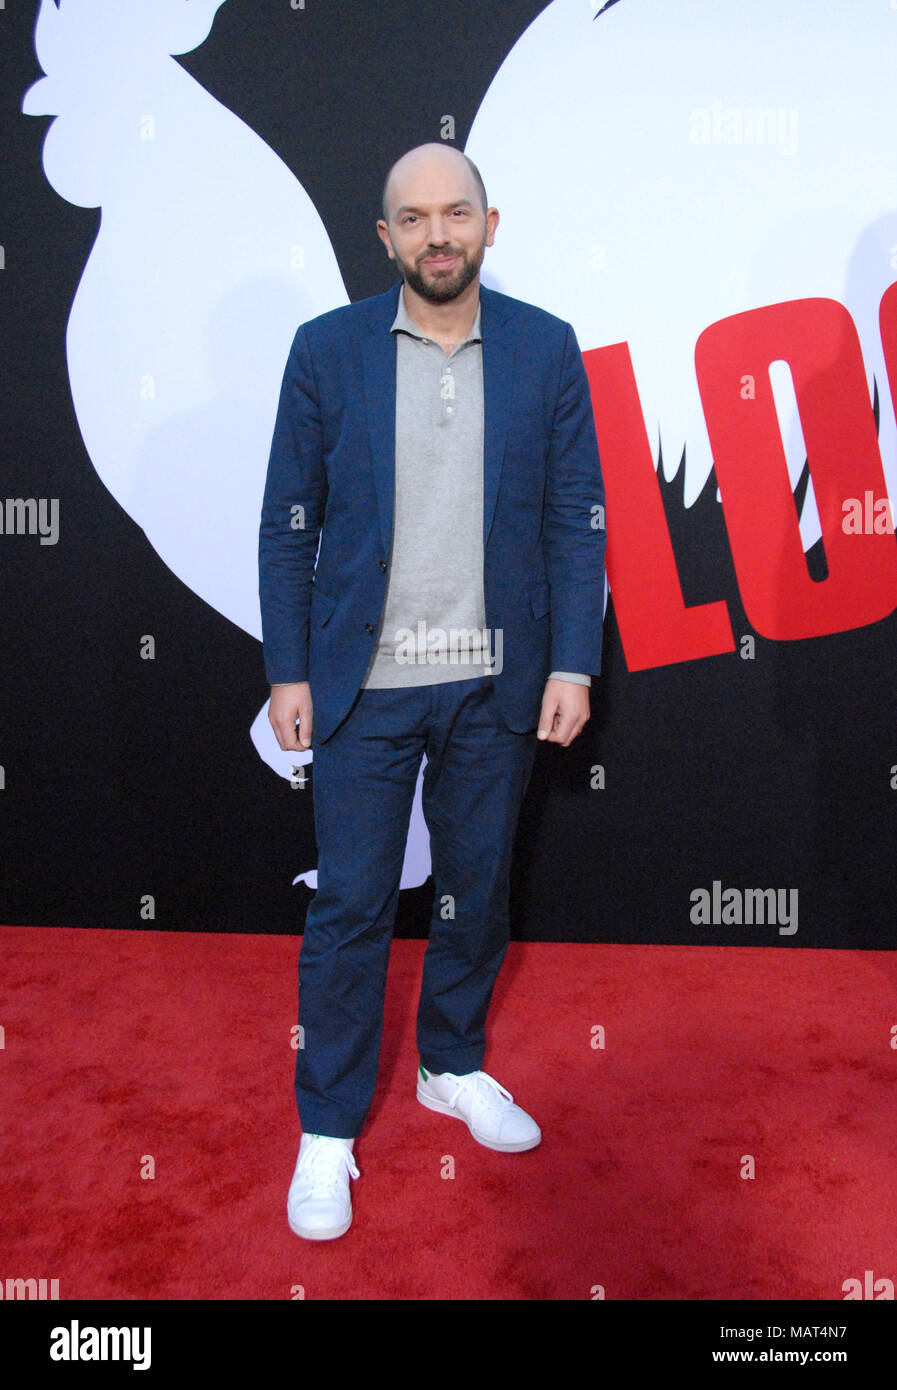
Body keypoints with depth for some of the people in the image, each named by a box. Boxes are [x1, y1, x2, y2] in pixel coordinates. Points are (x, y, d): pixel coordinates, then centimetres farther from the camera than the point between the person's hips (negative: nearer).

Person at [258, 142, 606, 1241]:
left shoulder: (546, 348, 2)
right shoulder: (327, 348, 0)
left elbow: (577, 518, 2)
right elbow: (288, 524, 1)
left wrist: (572, 664, -5)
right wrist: (288, 672, -3)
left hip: (496, 683, 2)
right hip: (363, 684, -1)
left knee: (477, 891, 16)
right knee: (349, 907, 5)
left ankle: (455, 1066, 39)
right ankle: (328, 1127, 24)